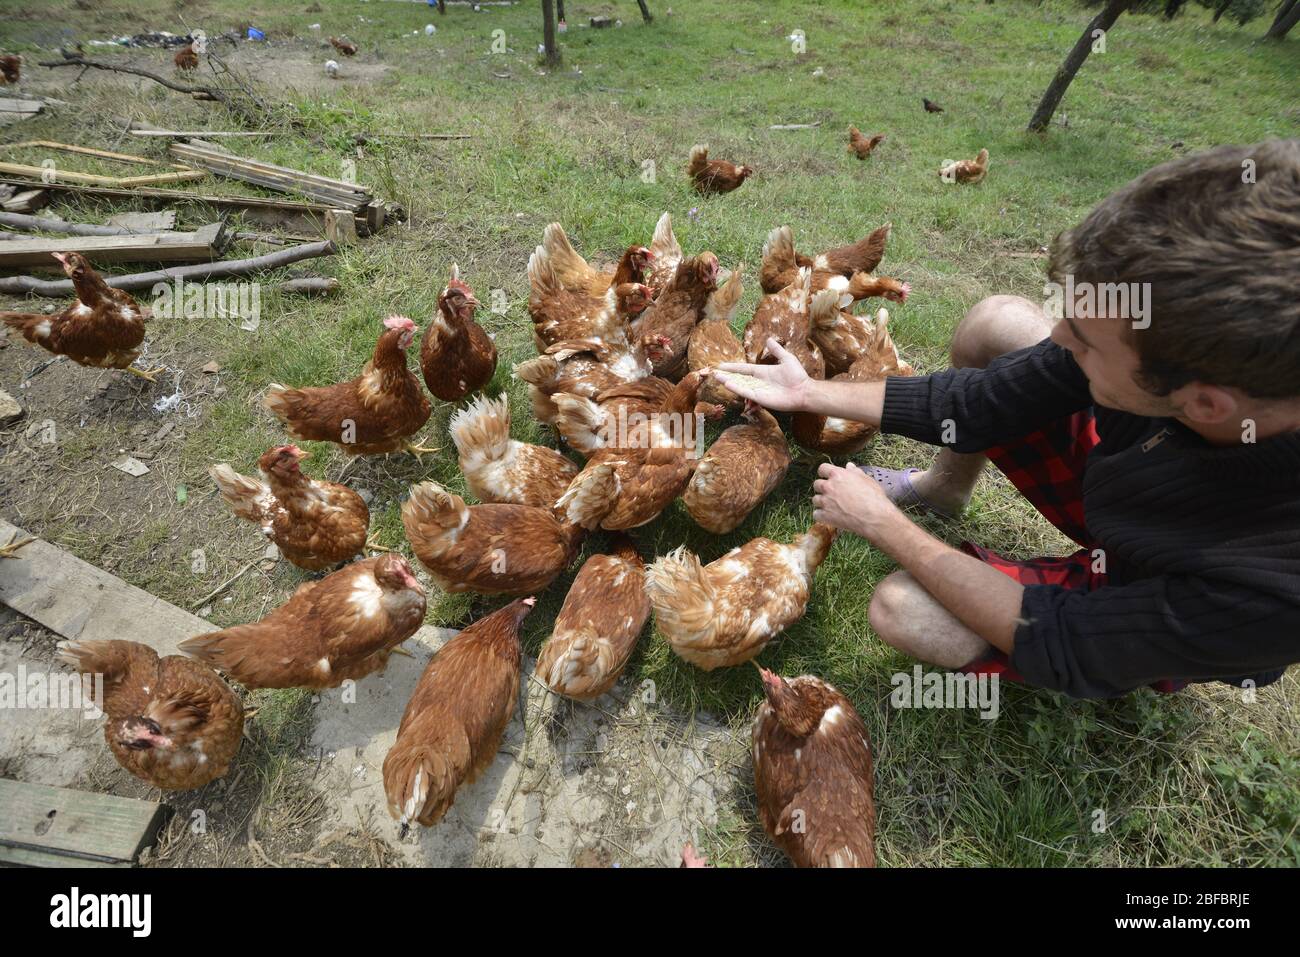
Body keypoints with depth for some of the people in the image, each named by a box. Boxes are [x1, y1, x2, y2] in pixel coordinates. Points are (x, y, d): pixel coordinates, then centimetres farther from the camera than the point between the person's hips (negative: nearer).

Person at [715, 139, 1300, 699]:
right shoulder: (1194, 328, -28)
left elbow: (1059, 640, -29)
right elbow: (979, 403, -16)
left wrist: (881, 524, -24)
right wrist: (807, 393, -11)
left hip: (1157, 624, -4)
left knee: (902, 611, -26)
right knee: (995, 326, -16)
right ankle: (943, 488, 12)